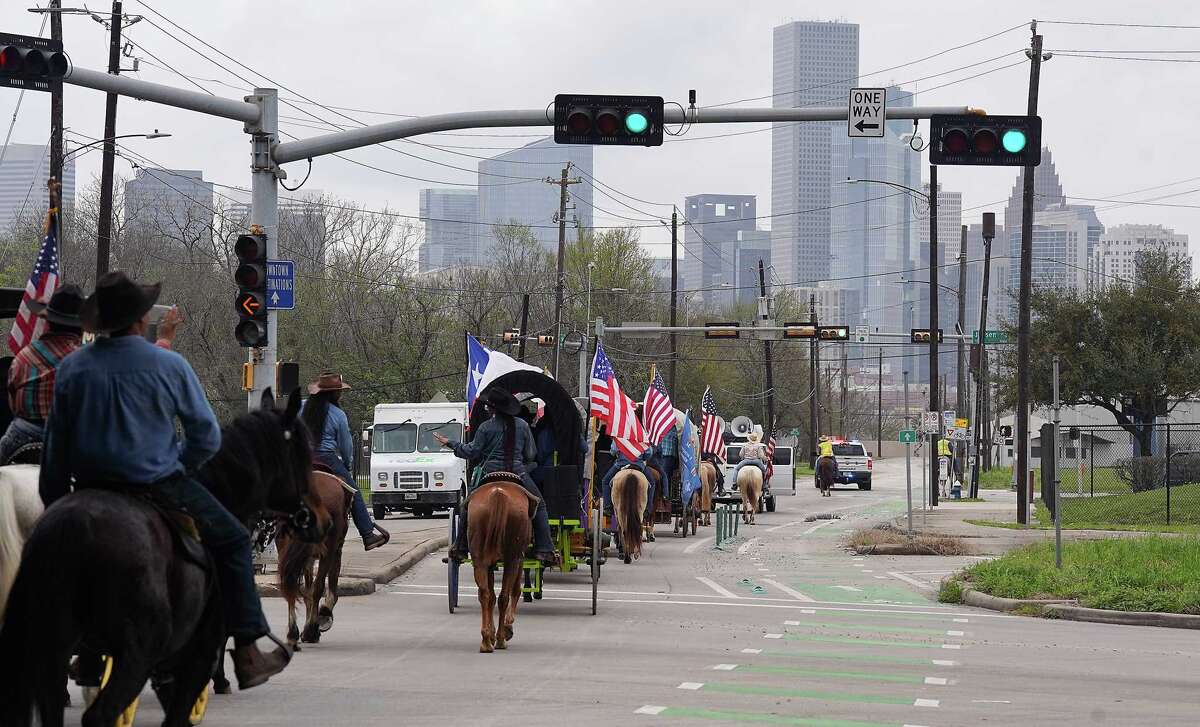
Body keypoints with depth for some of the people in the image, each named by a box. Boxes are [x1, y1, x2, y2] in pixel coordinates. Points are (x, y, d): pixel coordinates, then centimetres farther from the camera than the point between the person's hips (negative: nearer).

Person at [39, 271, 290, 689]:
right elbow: (207, 437, -3)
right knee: (232, 542, 11)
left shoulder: (71, 369, 3)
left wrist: (54, 505, 15)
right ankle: (247, 653, 6)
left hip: (91, 488, 4)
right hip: (158, 485, -4)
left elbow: (54, 451, 6)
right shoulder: (169, 366, -6)